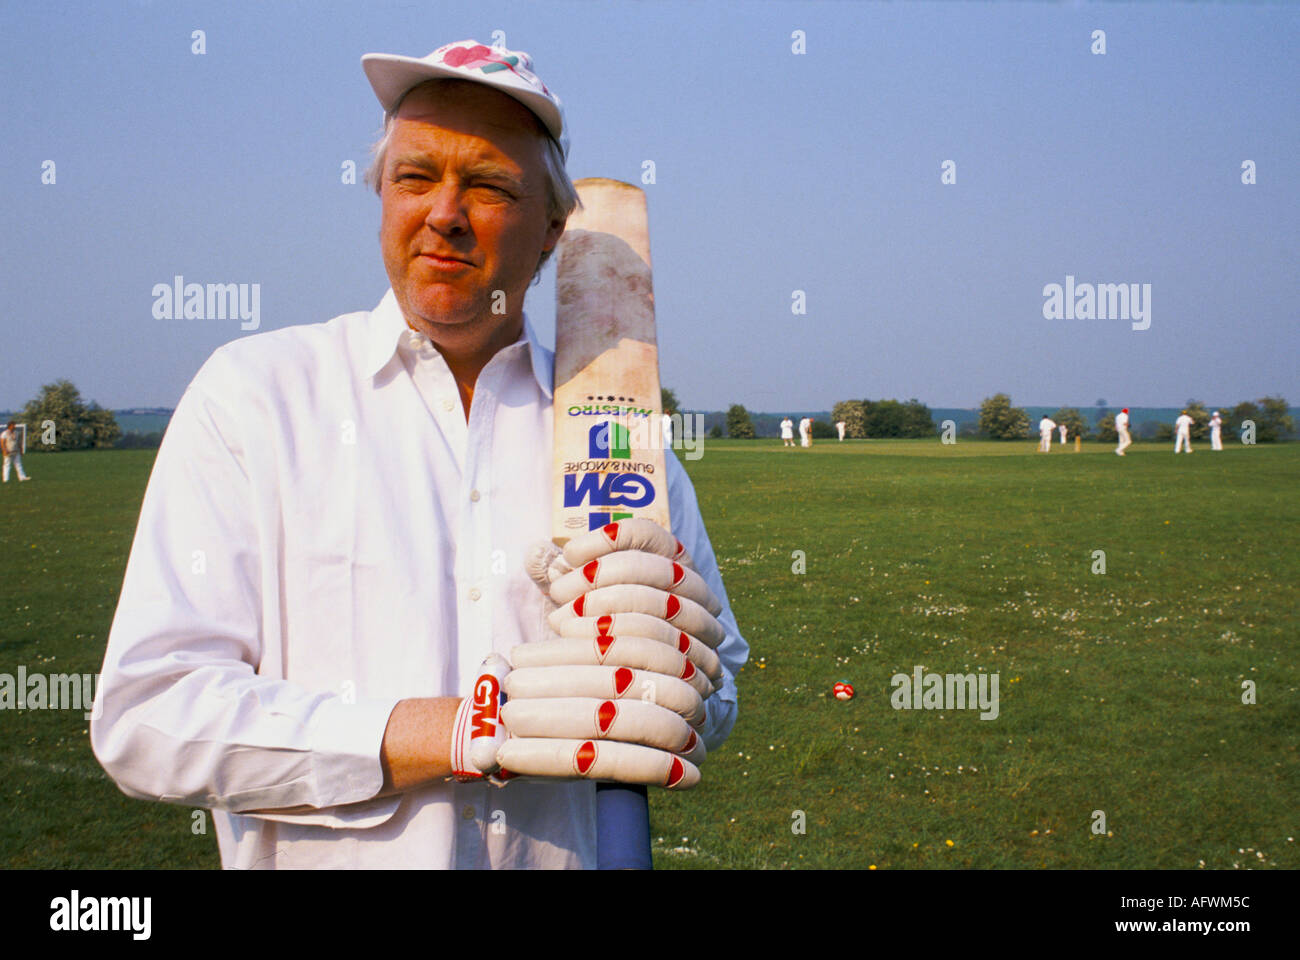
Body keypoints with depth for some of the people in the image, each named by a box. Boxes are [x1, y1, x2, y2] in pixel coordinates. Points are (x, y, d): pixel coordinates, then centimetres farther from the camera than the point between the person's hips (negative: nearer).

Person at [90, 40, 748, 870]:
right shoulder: (255, 392, -4)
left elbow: (713, 699, 11)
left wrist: (661, 684, -13)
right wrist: (466, 730, -20)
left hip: (569, 852, 2)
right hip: (325, 862, -2)